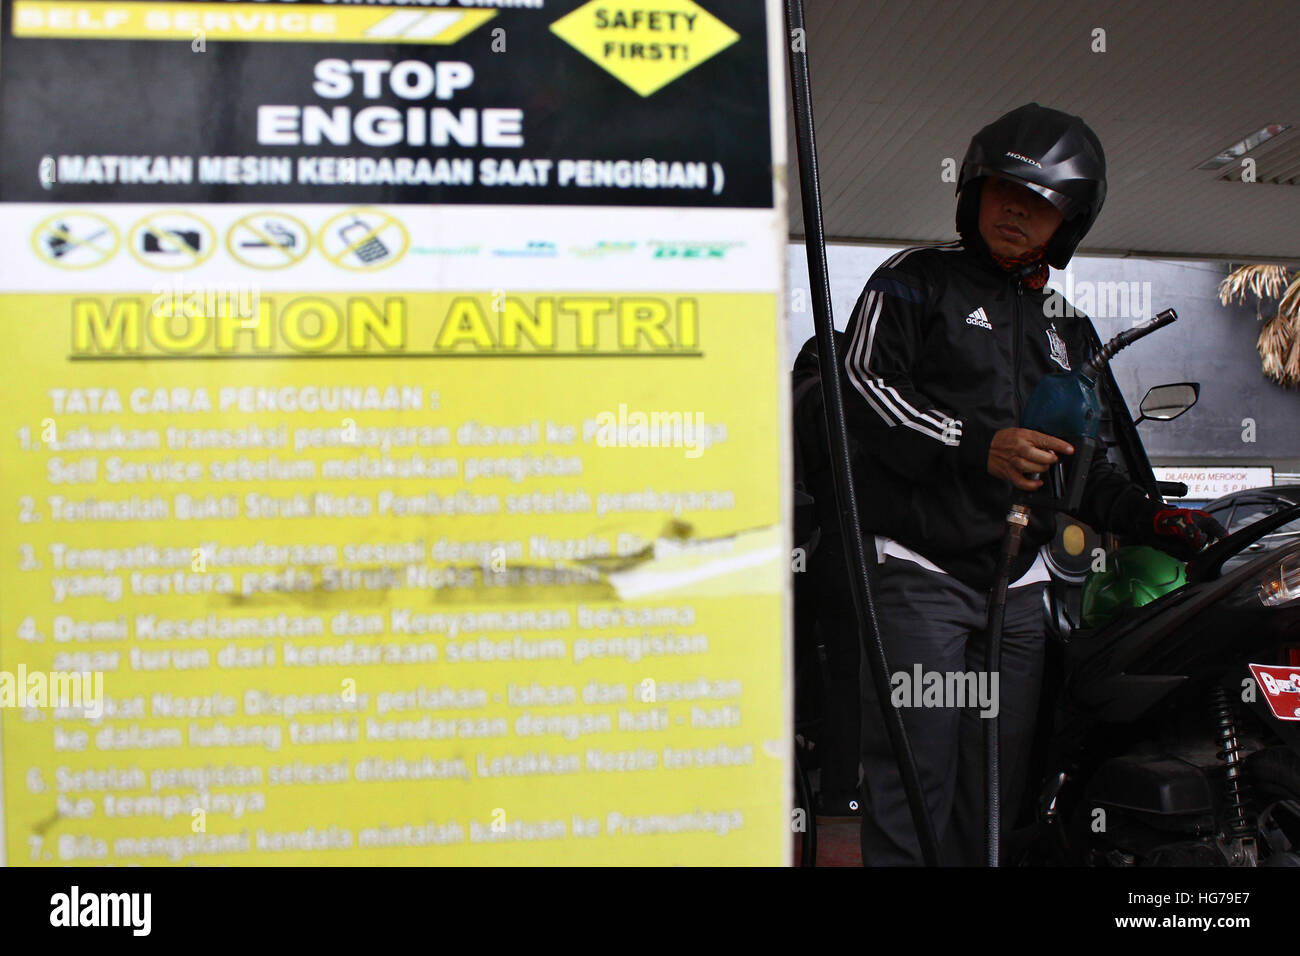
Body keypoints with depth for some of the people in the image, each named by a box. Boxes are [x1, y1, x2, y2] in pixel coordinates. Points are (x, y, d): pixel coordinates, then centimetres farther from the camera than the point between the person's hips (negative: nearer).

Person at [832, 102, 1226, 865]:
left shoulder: (1067, 328, 21)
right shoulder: (915, 279, 4)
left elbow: (1083, 465, 22)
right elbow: (862, 387, -9)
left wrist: (1154, 519, 6)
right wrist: (977, 449, -19)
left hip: (1018, 586, 6)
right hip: (918, 567, -5)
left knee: (996, 793, 8)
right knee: (914, 782, -8)